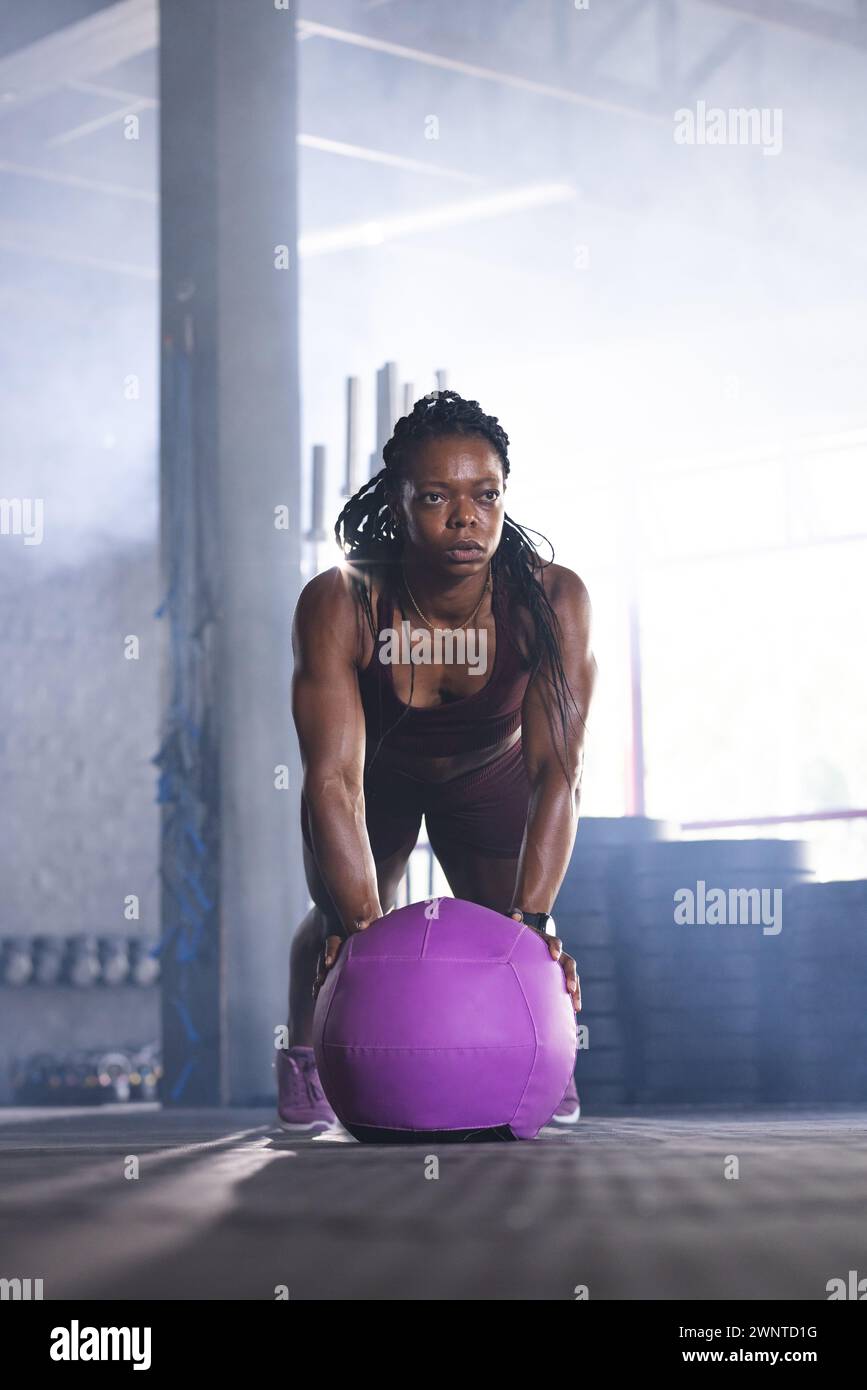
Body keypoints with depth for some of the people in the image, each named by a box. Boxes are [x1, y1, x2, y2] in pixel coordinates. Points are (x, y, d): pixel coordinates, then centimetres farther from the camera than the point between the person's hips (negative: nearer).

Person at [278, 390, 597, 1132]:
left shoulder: (552, 600, -35)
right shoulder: (339, 605, -37)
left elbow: (557, 770, -37)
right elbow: (336, 778, -41)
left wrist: (531, 917, -47)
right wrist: (364, 925, -51)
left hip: (489, 771, 1)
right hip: (377, 774, 0)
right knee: (342, 918, -12)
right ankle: (304, 1055, 16)